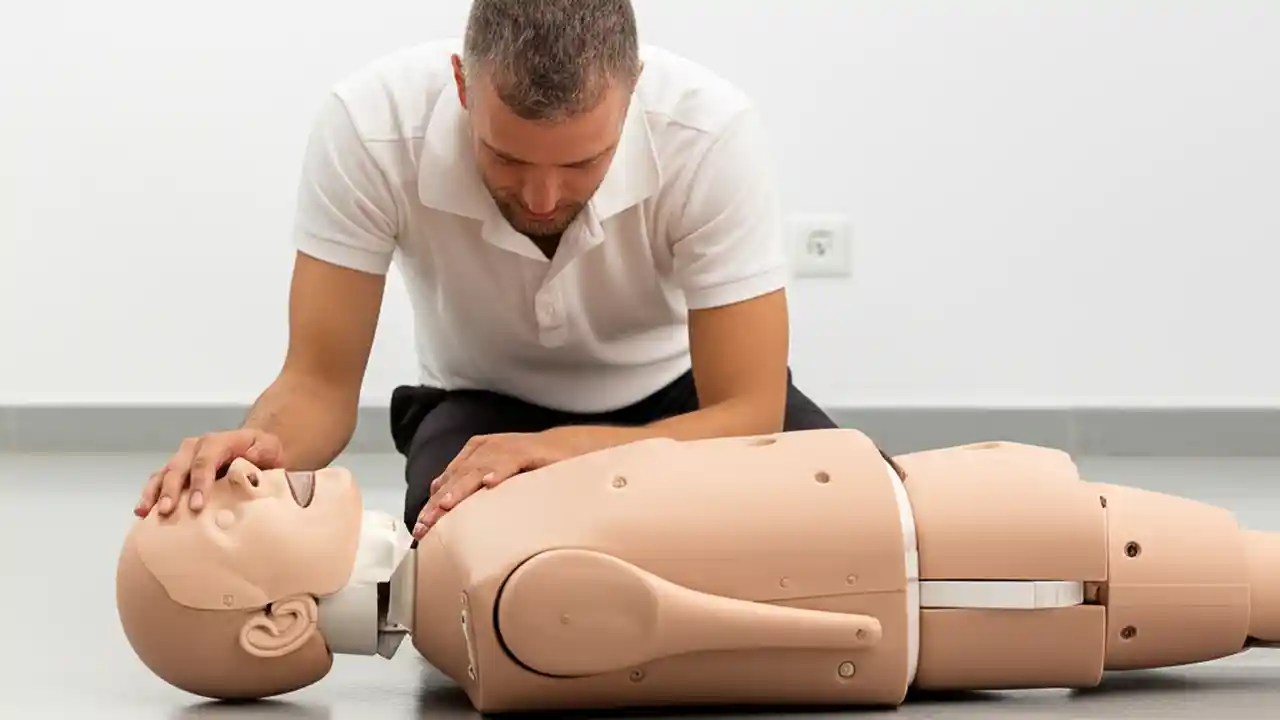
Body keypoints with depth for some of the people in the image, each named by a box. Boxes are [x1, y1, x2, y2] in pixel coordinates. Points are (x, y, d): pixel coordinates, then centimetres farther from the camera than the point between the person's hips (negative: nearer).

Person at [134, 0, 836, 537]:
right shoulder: (369, 125, -30)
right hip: (485, 398, 0)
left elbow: (747, 415, -29)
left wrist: (565, 451, -47)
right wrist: (263, 441, -47)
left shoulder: (710, 132, -32)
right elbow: (321, 384, -22)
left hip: (679, 395, 0)